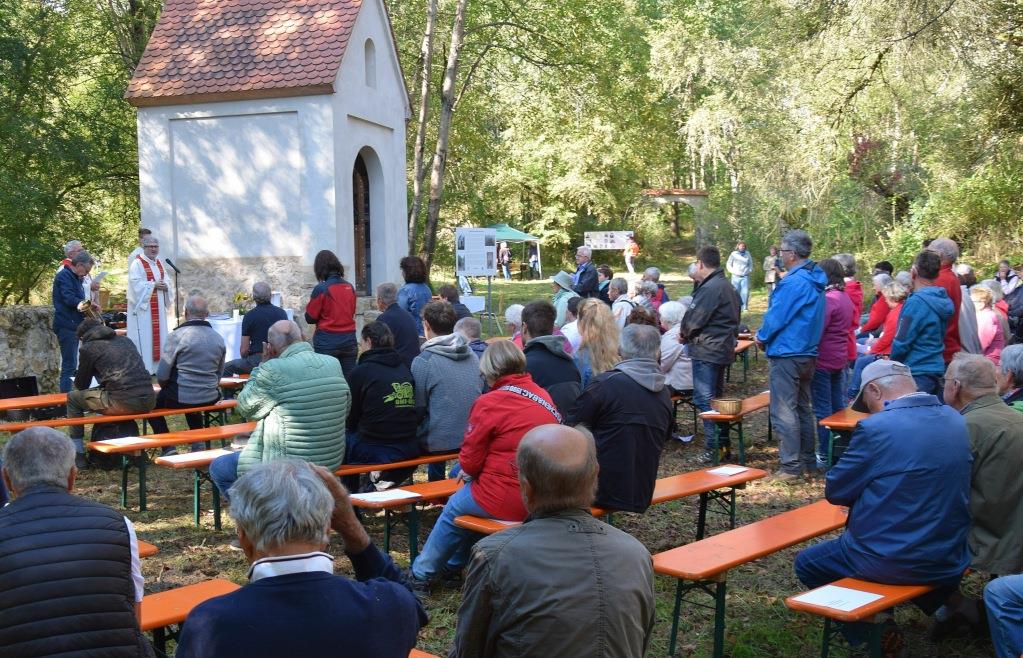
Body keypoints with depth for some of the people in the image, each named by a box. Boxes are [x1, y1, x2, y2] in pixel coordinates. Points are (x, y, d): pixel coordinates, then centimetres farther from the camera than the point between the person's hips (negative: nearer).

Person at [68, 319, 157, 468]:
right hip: (149, 402, 6)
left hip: (123, 403, -6)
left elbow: (81, 385, 16)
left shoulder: (88, 348, 6)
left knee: (73, 398, 15)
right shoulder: (125, 340, 23)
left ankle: (78, 456, 16)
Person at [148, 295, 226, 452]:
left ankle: (168, 448, 18)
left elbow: (162, 375, -11)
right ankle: (198, 443, 28)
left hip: (180, 399, -5)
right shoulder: (218, 338, 3)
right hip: (210, 399, 5)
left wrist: (167, 389, 9)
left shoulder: (177, 335, -14)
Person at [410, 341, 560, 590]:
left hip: (506, 500, -6)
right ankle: (452, 565, 40)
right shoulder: (544, 397, 6)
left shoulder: (490, 403, -14)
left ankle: (422, 574, 37)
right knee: (472, 493, 29)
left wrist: (468, 471, 15)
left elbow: (470, 460, -9)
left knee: (454, 507, 21)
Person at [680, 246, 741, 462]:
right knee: (717, 397, 17)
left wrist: (683, 333, 1)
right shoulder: (726, 286, 15)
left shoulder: (710, 288, -18)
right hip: (723, 349, 11)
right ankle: (723, 444, 24)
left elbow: (694, 318, -19)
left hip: (707, 351, -11)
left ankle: (712, 450, -6)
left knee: (705, 400, -7)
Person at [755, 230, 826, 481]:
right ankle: (808, 463, 22)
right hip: (808, 353, 10)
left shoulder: (793, 283, -20)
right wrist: (767, 337, 16)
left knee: (784, 412, -3)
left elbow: (777, 316, -17)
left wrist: (762, 337, 2)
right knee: (803, 409, 16)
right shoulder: (816, 280, 10)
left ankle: (791, 467, -1)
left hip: (786, 354, -9)